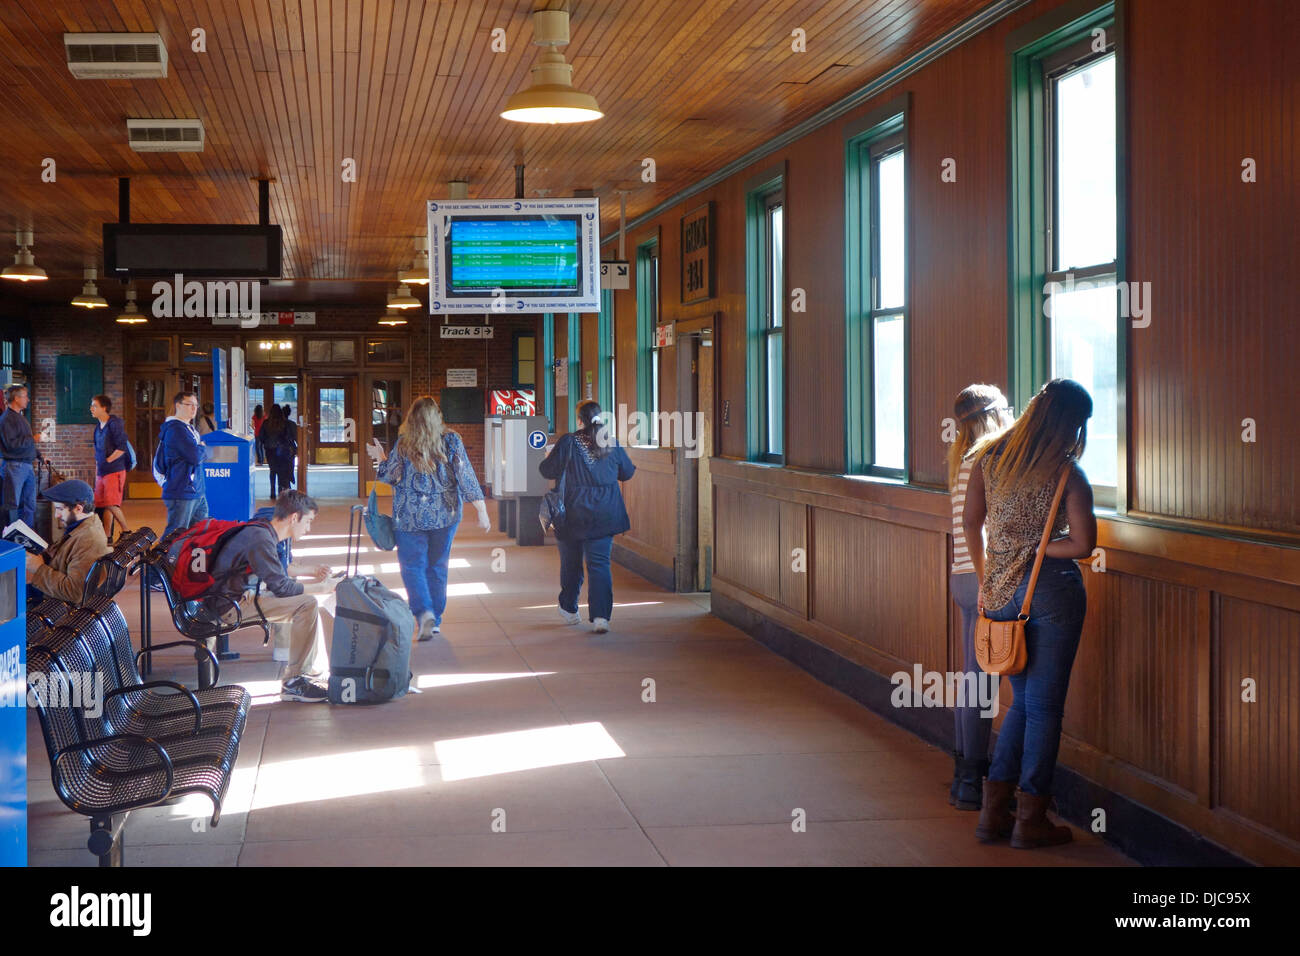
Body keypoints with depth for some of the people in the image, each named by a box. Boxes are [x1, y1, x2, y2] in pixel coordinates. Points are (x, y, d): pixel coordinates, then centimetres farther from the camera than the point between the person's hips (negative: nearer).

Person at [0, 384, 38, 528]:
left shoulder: (21, 417, 18)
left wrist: (38, 456, 17)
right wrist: (33, 439, -16)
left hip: (27, 466, 9)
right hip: (14, 466, -9)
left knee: (30, 503, 11)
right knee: (13, 503, -5)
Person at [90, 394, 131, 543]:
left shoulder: (115, 424, -9)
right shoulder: (98, 427, 16)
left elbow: (121, 448, -16)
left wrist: (107, 461, -13)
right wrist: (97, 473, 17)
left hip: (114, 471, -8)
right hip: (101, 472, 8)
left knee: (111, 504, -13)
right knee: (102, 505, 6)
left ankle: (126, 531, -2)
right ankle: (107, 536, 10)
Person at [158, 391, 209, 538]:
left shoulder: (189, 428, 17)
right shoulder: (176, 429, -16)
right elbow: (196, 456, -20)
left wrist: (201, 450, -2)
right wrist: (204, 449, 0)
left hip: (197, 493, 10)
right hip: (182, 493, -10)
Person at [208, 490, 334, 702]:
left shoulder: (263, 533, 11)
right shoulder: (261, 539, -21)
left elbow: (276, 569, 30)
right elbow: (281, 587, -22)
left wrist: (310, 571, 29)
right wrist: (318, 587, -10)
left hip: (243, 596, 11)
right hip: (232, 604, -11)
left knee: (310, 603, 17)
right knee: (306, 604, -22)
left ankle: (319, 672, 18)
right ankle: (292, 683, -17)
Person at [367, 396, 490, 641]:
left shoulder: (403, 444, -7)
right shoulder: (451, 440, -5)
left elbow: (388, 475, 4)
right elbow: (467, 476, -6)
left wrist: (379, 457, 25)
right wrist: (482, 511, -3)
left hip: (411, 516, -2)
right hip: (446, 514, 2)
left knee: (412, 566, 4)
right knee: (438, 566, 14)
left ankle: (424, 612, -19)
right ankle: (436, 621, 19)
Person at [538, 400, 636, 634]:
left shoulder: (568, 442, -8)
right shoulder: (612, 444, 1)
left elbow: (549, 471, -3)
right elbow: (627, 473, 13)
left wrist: (547, 458, 18)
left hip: (575, 513, -1)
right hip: (605, 514, 1)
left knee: (571, 562, 17)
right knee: (600, 563, 0)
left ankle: (569, 609, 32)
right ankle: (600, 616, -15)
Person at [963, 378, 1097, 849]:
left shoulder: (990, 455, 3)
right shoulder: (1067, 472, -10)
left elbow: (971, 522, 8)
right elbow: (1082, 544, -15)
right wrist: (1038, 549, 0)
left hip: (1002, 592, 5)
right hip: (1052, 589, -5)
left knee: (1023, 701, 19)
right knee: (1045, 706, 6)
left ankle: (993, 810, 17)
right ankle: (1030, 820, 10)